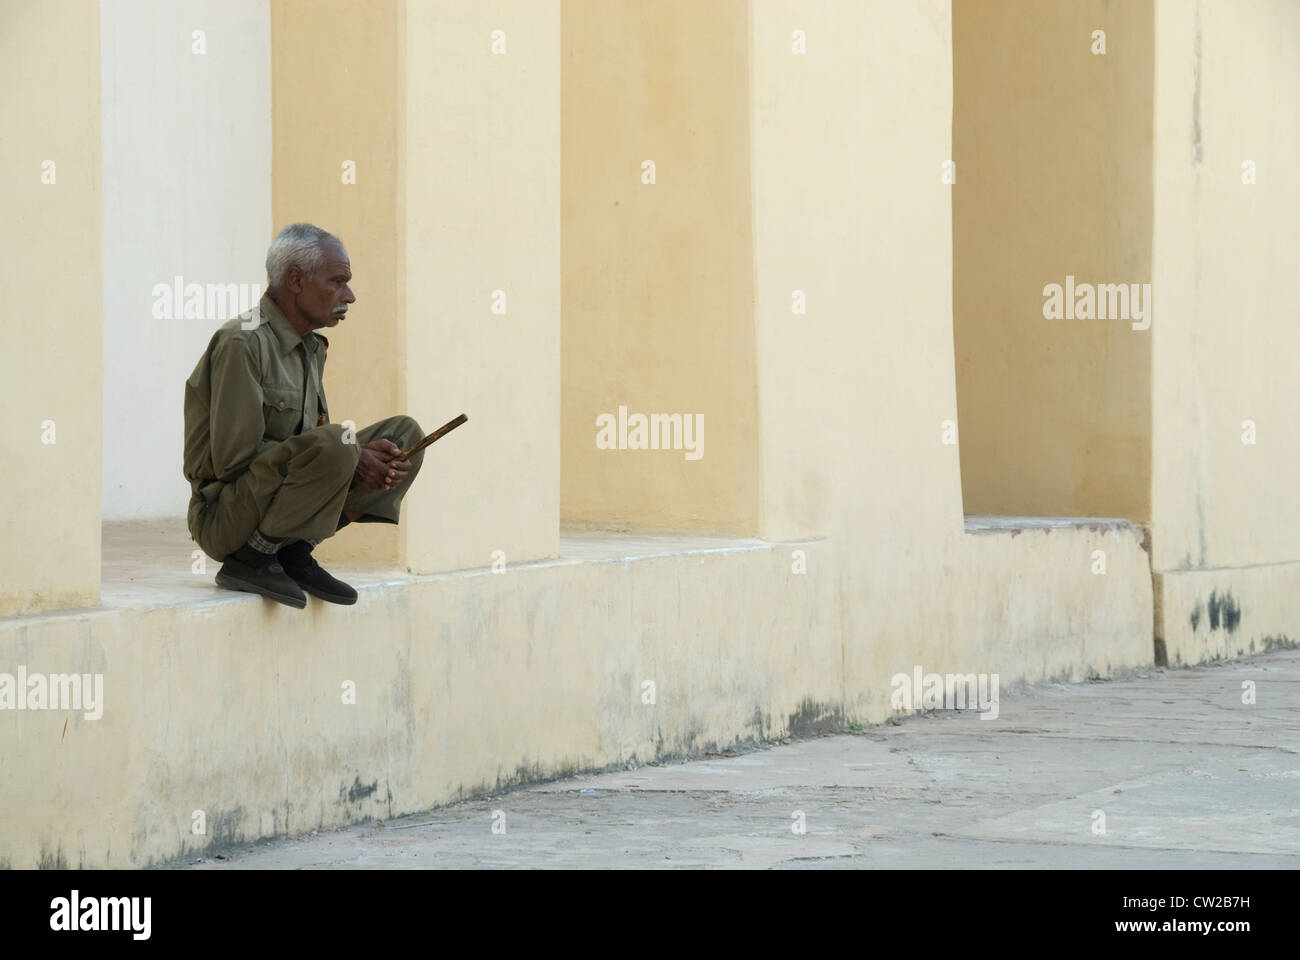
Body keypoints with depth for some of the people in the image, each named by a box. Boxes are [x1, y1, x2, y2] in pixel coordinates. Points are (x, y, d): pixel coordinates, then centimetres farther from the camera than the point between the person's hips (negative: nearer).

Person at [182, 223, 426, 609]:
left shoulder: (312, 347, 12)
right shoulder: (242, 343, -17)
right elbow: (233, 458, -21)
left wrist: (368, 459, -7)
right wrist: (349, 460, -19)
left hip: (278, 497, 9)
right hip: (224, 516, -9)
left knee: (404, 434, 5)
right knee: (333, 445, -33)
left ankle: (294, 553, 0)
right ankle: (251, 560, -15)